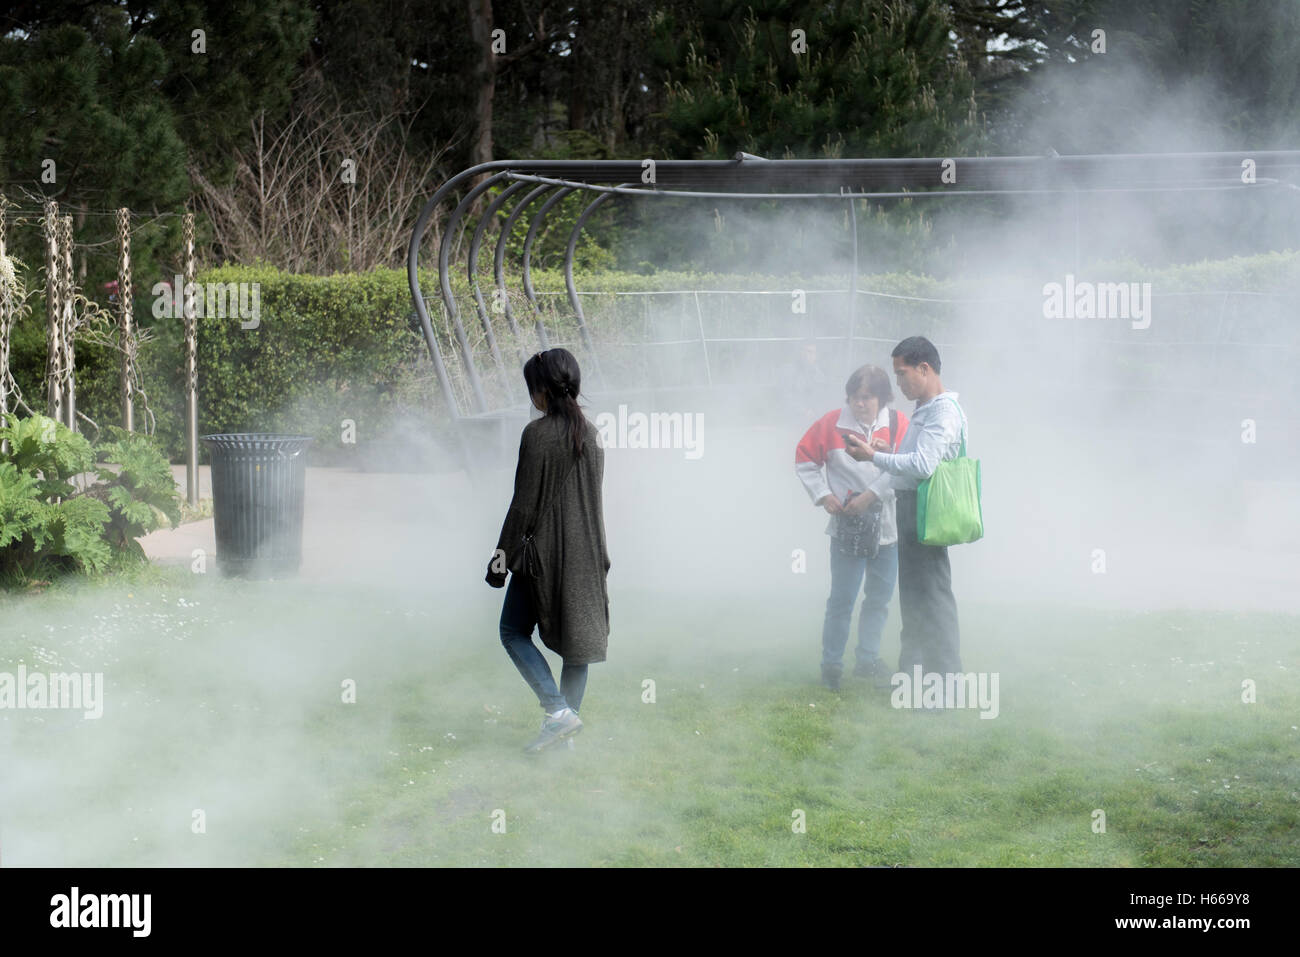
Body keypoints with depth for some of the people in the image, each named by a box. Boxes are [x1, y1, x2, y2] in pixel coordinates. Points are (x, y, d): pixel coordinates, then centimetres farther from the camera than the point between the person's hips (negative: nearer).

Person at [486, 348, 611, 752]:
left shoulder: (538, 433, -16)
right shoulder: (591, 433, 5)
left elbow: (524, 502, -15)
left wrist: (503, 555, -8)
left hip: (544, 551, -6)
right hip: (586, 552, 6)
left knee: (514, 632, 7)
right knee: (577, 636, 11)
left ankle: (559, 710, -7)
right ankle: (566, 731, 15)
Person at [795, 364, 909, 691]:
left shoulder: (897, 424, -2)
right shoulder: (832, 423, -3)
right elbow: (805, 459, 6)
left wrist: (871, 495, -19)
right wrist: (823, 495, -3)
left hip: (887, 526, 2)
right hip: (846, 527, -2)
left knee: (879, 599, 13)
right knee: (841, 600, -3)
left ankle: (867, 659, 27)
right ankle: (831, 665, 8)